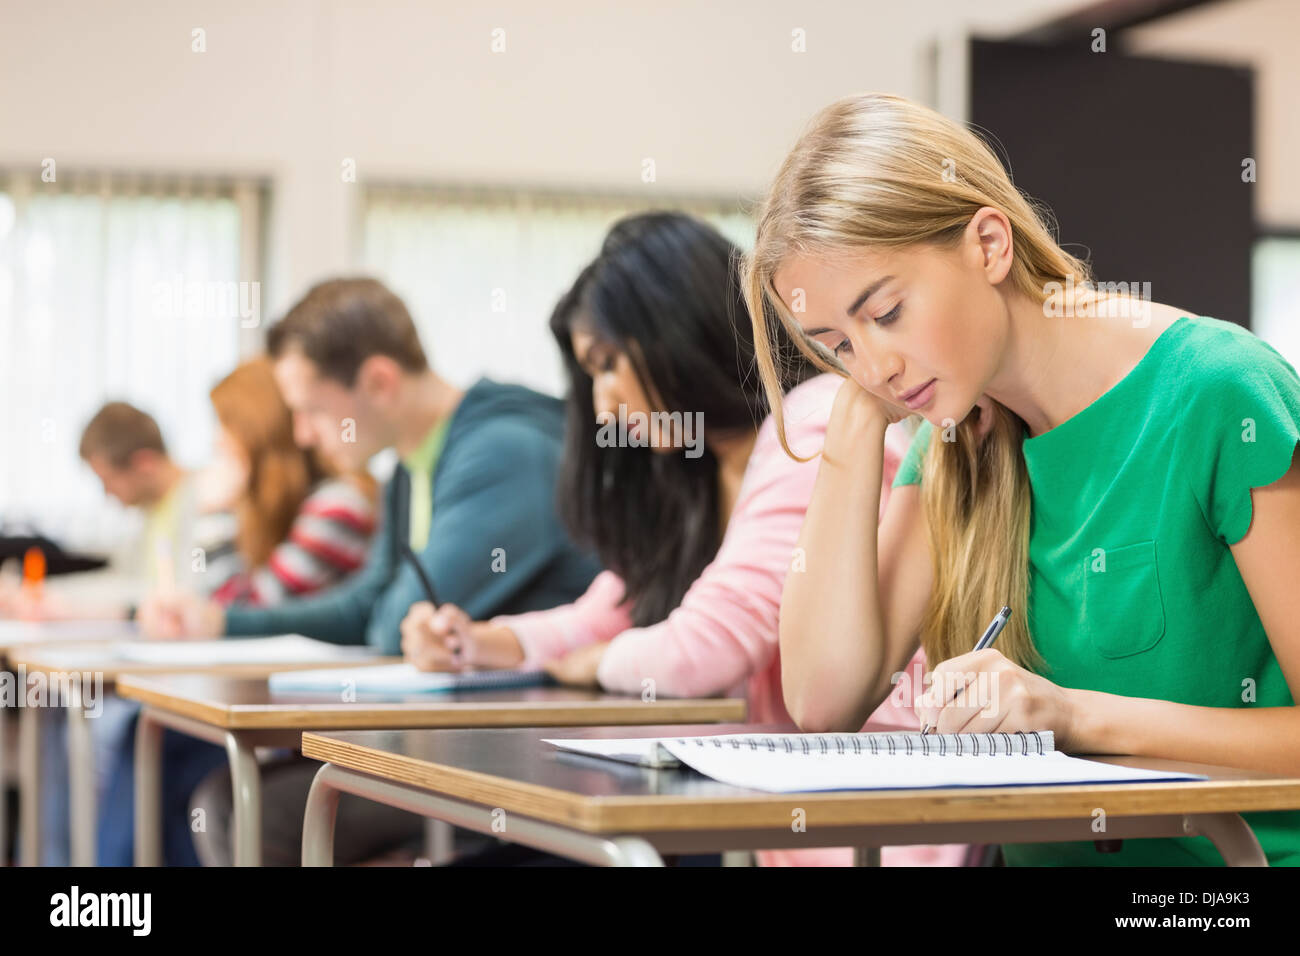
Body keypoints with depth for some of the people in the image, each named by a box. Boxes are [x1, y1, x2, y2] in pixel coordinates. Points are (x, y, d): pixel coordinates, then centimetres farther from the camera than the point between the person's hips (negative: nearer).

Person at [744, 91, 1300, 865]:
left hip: (1230, 845, -5)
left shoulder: (1218, 395, -11)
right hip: (1049, 847, 5)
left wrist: (1076, 715, -22)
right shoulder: (960, 445, 8)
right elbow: (826, 700, -2)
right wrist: (860, 415, -2)